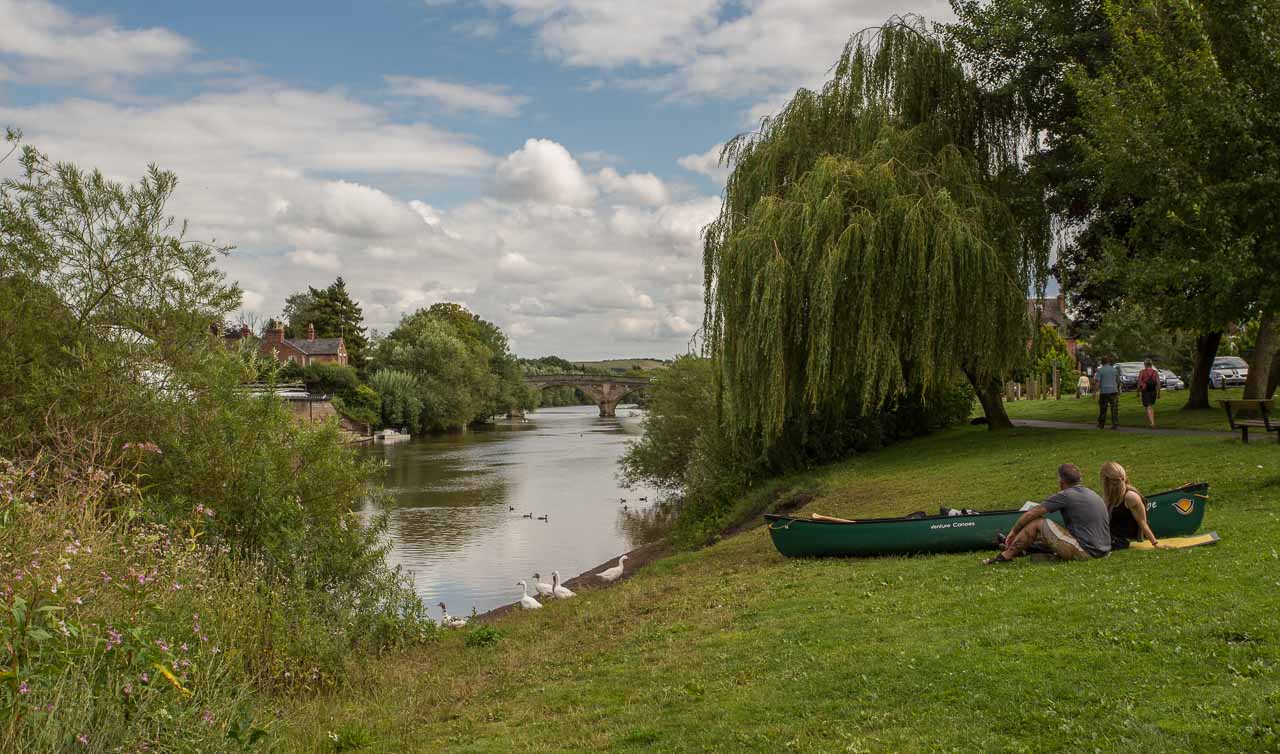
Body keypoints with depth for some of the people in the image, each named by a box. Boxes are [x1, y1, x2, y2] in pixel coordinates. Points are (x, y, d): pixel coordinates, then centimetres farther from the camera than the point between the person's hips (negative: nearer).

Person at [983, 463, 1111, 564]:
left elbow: (1031, 514, -7)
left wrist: (1013, 531, 8)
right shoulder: (1092, 494, 16)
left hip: (1085, 551, -9)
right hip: (1102, 551, 9)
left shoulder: (1066, 496, -9)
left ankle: (1004, 557, 5)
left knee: (1036, 523, -3)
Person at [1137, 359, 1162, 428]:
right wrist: (1158, 393, 1)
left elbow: (1139, 383, -7)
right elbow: (1158, 383, -5)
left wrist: (1138, 392, 5)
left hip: (1145, 392, -3)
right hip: (1153, 392, 3)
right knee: (1151, 407, 21)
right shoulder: (1155, 372, 0)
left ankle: (1152, 423, -21)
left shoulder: (1141, 372, -6)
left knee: (1148, 408, -5)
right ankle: (1150, 422, 25)